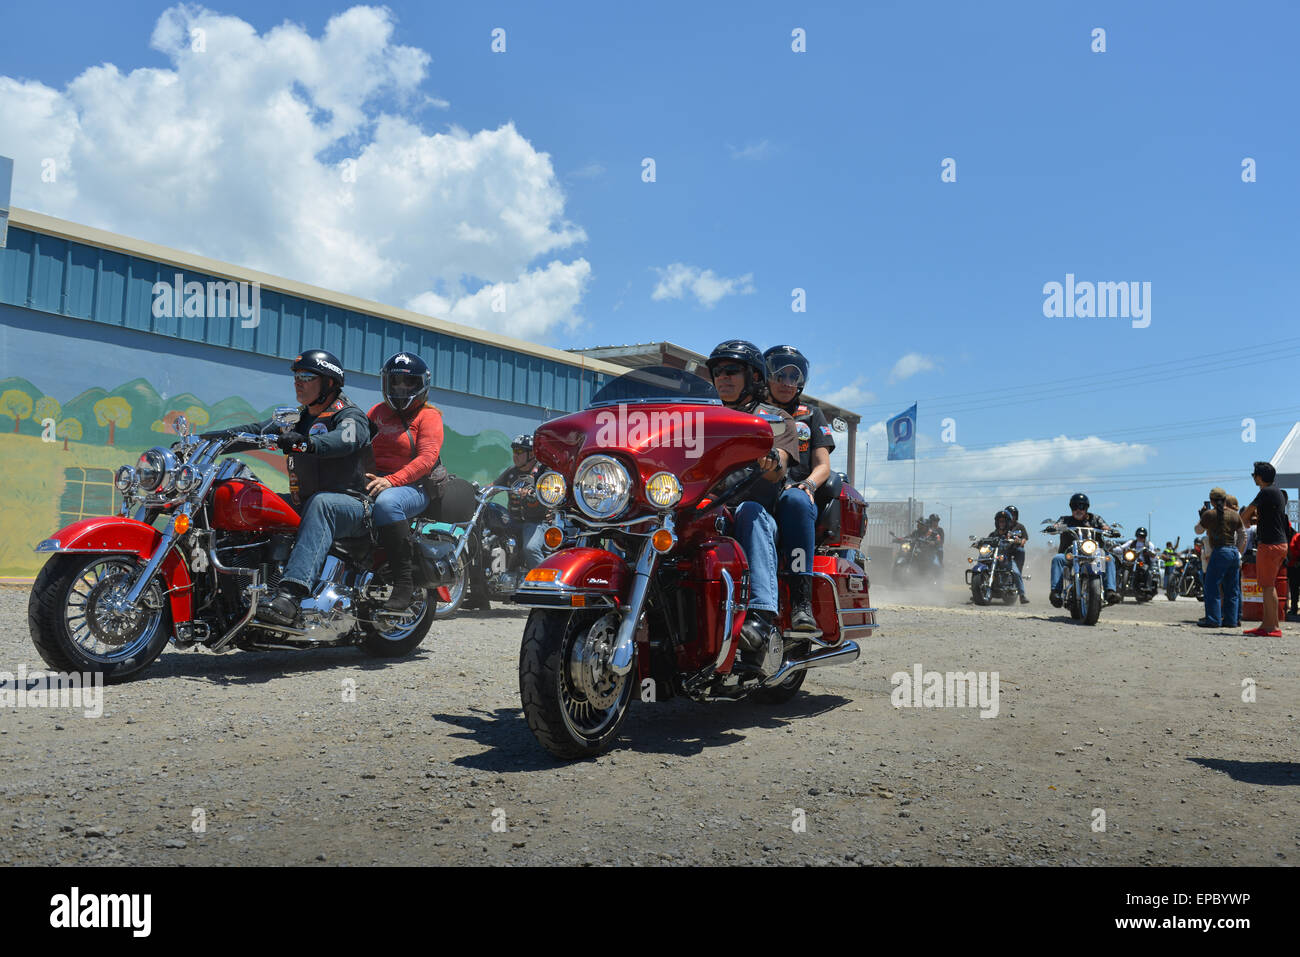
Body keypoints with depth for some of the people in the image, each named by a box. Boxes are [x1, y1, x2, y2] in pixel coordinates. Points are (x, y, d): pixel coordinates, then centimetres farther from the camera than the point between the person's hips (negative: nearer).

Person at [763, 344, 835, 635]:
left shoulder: (811, 414, 26)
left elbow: (823, 465, 14)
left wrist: (808, 484, -9)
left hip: (795, 494, 0)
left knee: (794, 499, -40)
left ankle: (802, 603, -46)